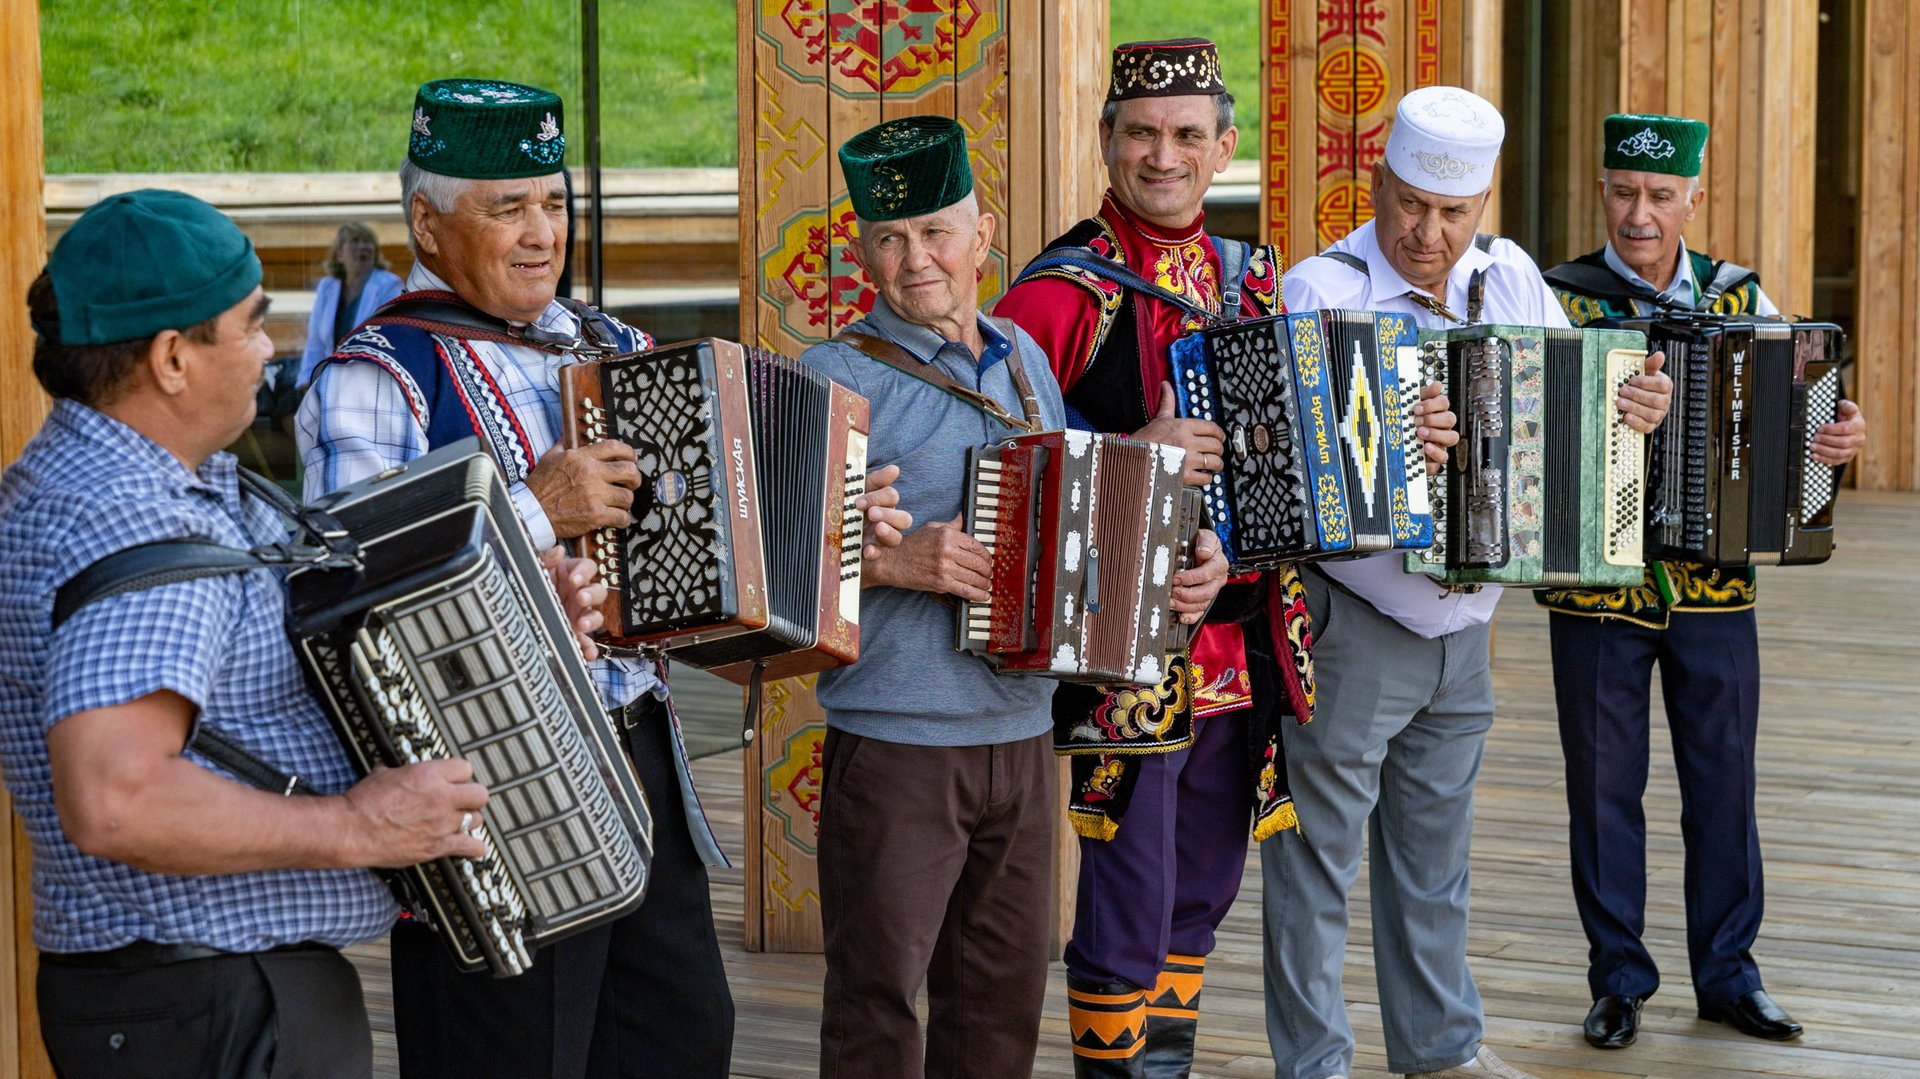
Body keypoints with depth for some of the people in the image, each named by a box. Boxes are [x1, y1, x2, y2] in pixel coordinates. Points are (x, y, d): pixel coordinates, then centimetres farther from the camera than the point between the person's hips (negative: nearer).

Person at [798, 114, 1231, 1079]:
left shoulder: (1024, 359, 12)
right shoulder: (839, 376, -9)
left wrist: (1188, 564, 9)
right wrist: (888, 562, -25)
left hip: (1022, 737, 6)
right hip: (895, 742, -6)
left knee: (1002, 997, 15)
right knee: (877, 1000, 0)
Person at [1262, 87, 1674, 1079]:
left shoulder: (1510, 278, 4)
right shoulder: (1322, 291, -14)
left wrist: (1635, 407, -12)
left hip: (1462, 628, 6)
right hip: (1349, 630, -6)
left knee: (1435, 850, 18)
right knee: (1317, 856, 1)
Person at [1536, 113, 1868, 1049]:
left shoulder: (1740, 298, 6)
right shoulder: (1559, 298, -3)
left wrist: (1839, 438, -15)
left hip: (1715, 588, 2)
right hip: (1594, 585, -2)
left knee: (1724, 785, 7)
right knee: (1604, 787, 6)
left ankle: (1727, 973, 20)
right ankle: (1618, 980, 18)